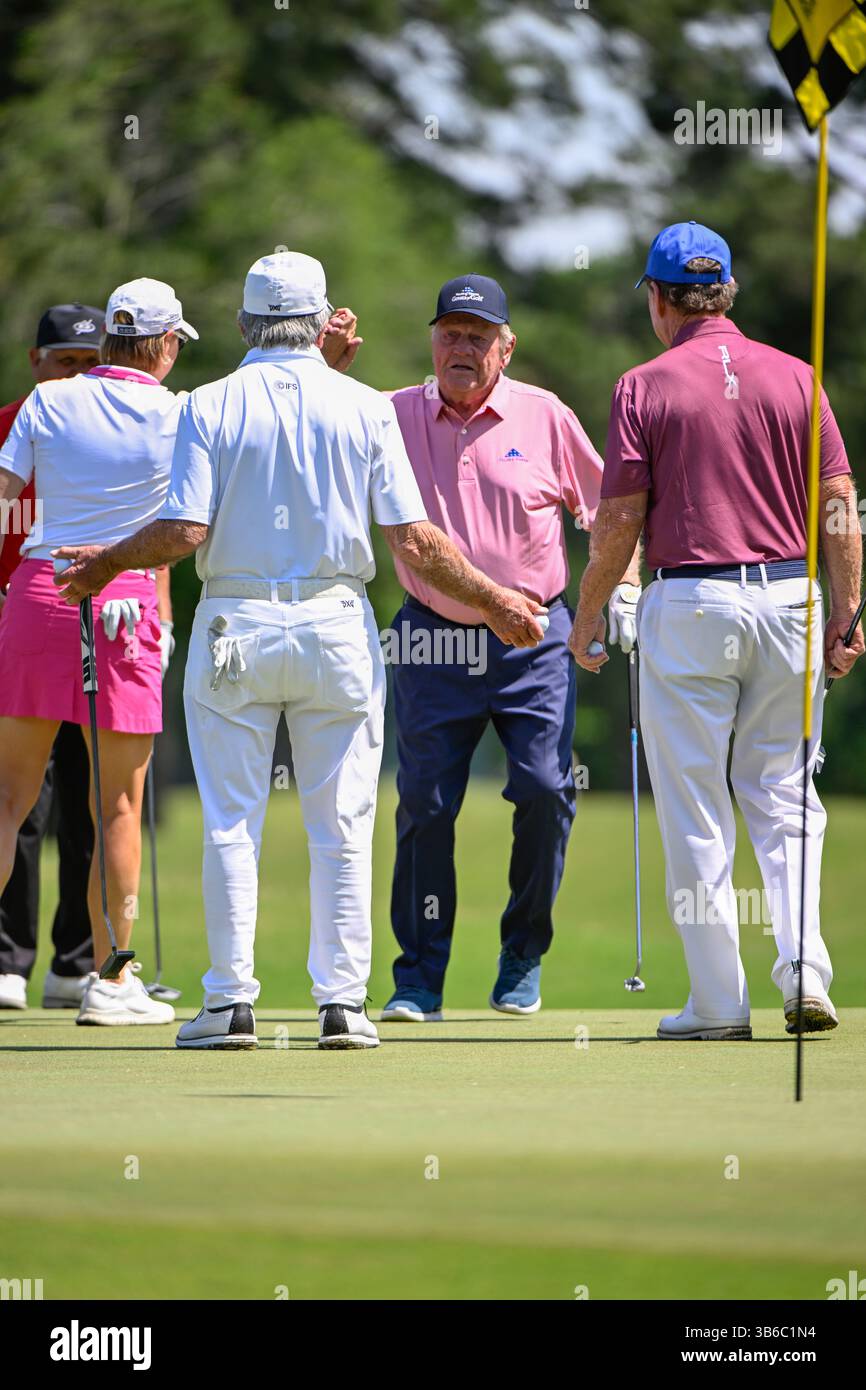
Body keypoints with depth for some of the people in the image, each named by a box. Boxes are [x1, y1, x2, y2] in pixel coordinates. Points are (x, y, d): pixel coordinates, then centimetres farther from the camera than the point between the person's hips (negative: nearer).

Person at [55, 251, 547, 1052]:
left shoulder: (210, 407, -1)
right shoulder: (363, 407, 1)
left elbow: (184, 532, -10)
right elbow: (414, 541, -3)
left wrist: (105, 564, 7)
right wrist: (494, 602, 8)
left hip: (235, 628, 0)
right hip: (337, 625, 0)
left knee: (231, 824, 4)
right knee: (341, 826, 4)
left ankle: (231, 1001, 2)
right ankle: (342, 1001, 2)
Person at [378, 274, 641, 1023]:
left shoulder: (544, 417, 3)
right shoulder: (393, 417, 4)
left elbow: (609, 509, 9)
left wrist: (625, 590, -2)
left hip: (535, 638, -1)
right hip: (434, 641, 1)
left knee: (546, 786, -12)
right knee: (425, 801, -2)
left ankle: (525, 954, 7)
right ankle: (420, 976, 5)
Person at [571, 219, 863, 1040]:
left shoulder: (646, 387, -3)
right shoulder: (794, 378, 4)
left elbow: (620, 519, -5)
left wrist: (587, 617, 8)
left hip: (689, 603, -3)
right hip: (789, 597, 3)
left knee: (696, 812, 4)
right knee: (784, 795, 13)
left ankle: (719, 1001, 4)